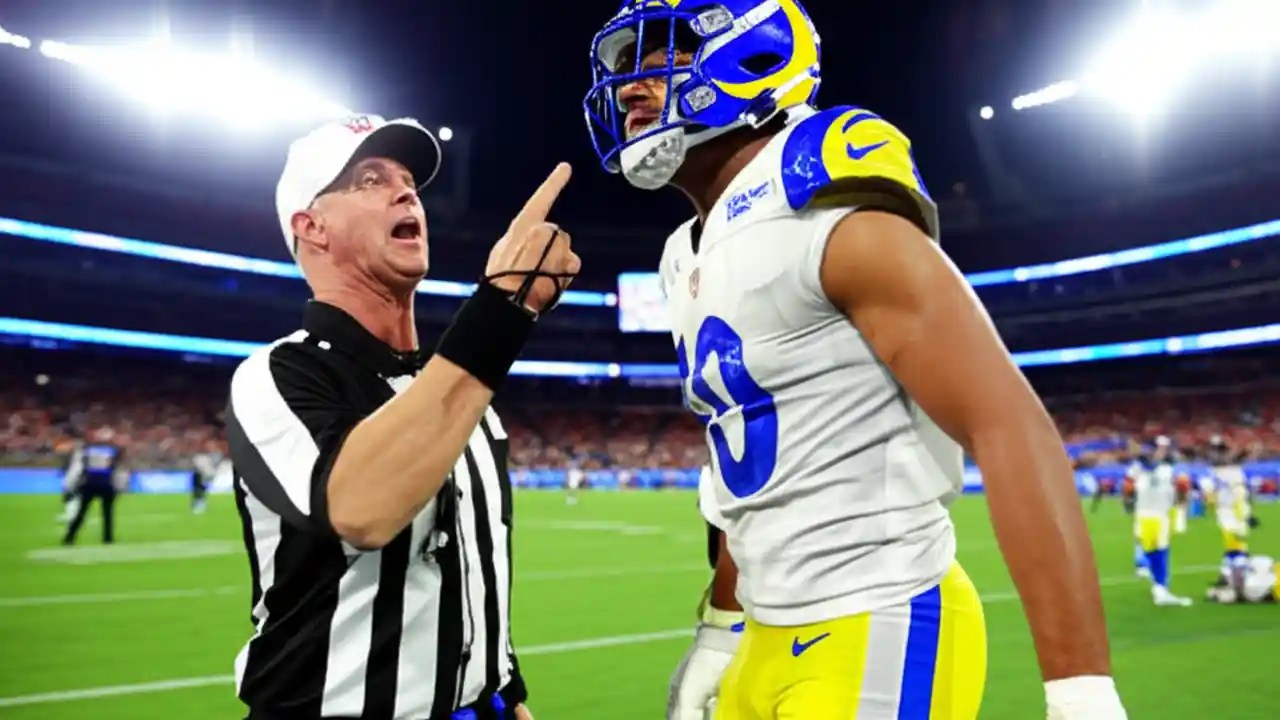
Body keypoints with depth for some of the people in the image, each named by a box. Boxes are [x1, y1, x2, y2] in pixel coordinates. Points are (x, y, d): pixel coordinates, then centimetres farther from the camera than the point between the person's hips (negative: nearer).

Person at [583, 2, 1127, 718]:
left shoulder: (832, 222, -17)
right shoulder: (691, 262, 9)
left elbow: (1011, 430, -23)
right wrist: (719, 630, 22)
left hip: (879, 636, -8)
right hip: (773, 638, 8)